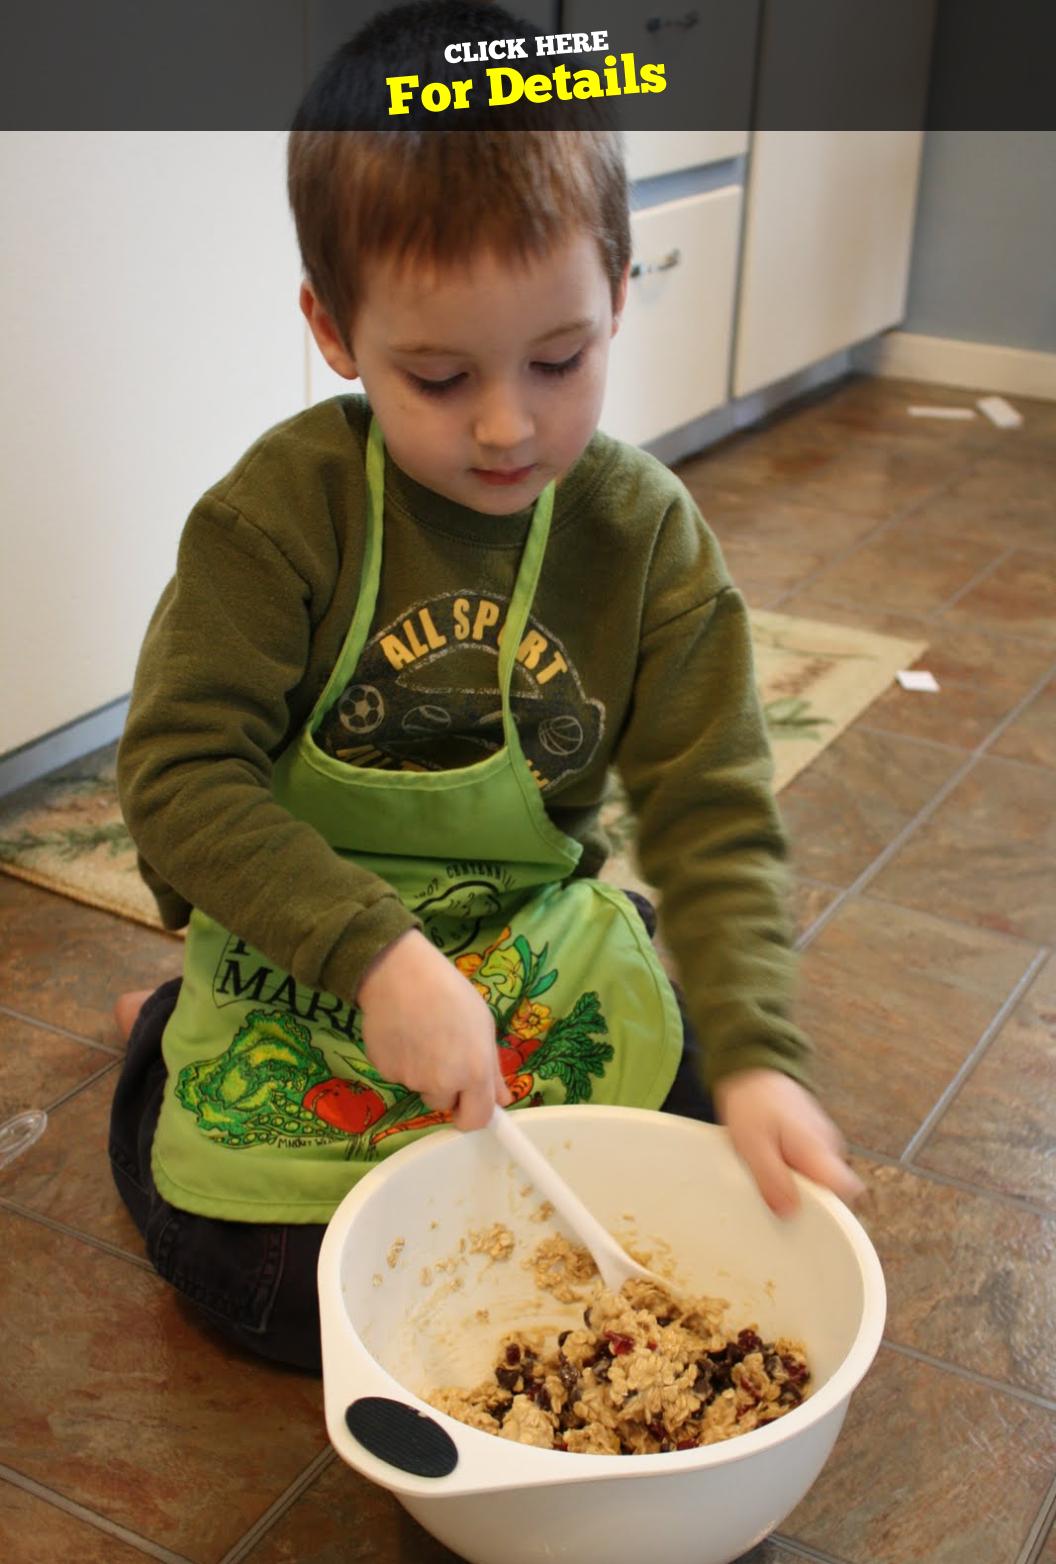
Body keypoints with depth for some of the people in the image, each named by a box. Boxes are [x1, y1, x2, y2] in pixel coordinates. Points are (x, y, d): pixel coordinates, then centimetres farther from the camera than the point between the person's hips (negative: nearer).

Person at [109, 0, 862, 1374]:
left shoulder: (646, 532, -11)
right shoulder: (280, 512, -19)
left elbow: (715, 816, -11)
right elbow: (182, 772, -20)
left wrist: (756, 1059, -24)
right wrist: (377, 956, -32)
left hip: (539, 943, 3)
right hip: (308, 951, -3)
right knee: (282, 1295, -10)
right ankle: (173, 1033, 19)